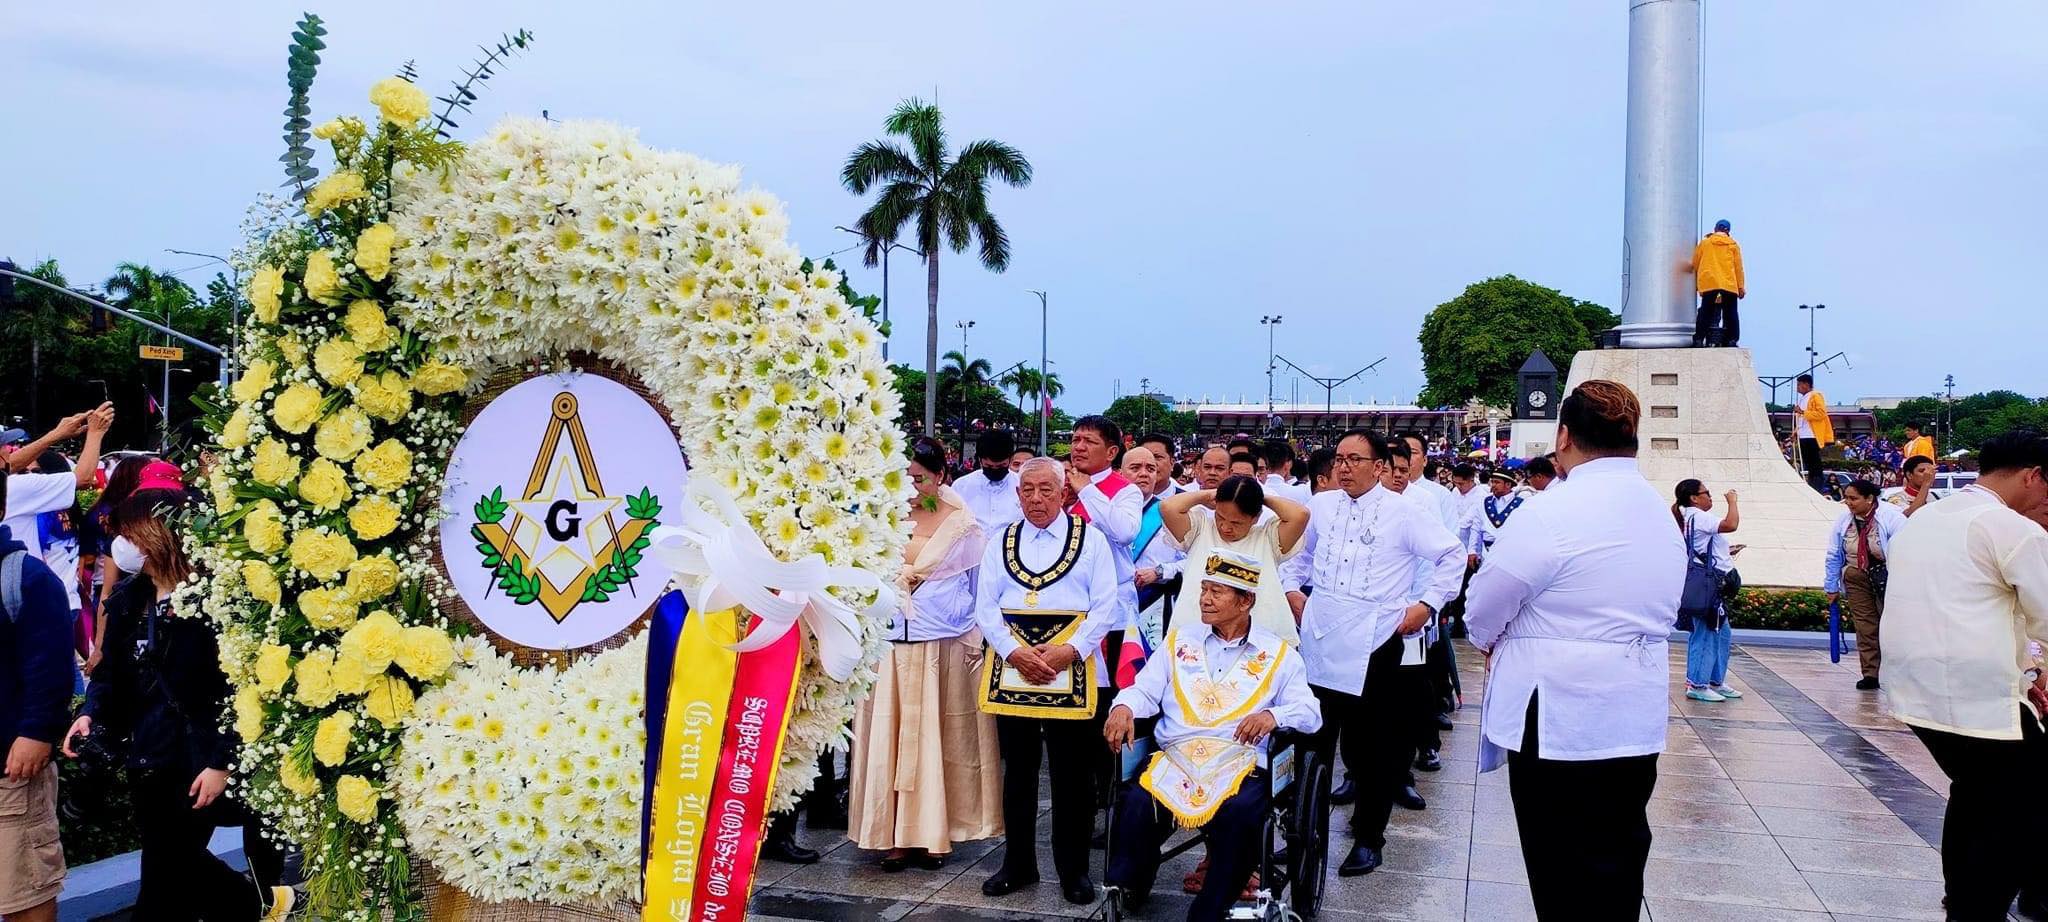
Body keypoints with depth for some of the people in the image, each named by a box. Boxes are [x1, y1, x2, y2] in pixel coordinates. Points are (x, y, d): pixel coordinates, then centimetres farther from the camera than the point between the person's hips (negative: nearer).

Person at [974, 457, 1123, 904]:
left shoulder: (1090, 539, 3)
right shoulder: (1001, 543, 11)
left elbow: (1105, 607, -3)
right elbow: (986, 606, 5)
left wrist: (1068, 651, -15)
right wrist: (1014, 652, -11)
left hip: (1071, 666, -2)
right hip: (1012, 665, 3)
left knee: (1073, 774, 2)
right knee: (1018, 770, 10)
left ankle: (1073, 869, 13)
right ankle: (1018, 863, 21)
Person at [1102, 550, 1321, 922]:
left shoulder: (1278, 654, 11)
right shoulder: (1181, 639, 19)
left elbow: (1310, 713, 3)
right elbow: (1145, 690, 11)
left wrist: (1273, 715, -20)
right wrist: (1124, 707, -13)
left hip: (1240, 766, -1)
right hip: (1175, 760, 2)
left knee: (1241, 814, -35)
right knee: (1136, 803, -30)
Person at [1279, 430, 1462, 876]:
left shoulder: (1403, 513, -2)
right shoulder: (1320, 505, 10)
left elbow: (1450, 555, 2)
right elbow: (1298, 550, 28)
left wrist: (1427, 605, -3)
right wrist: (1293, 587, 16)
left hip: (1373, 643, -3)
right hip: (1319, 639, 3)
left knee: (1372, 748, 5)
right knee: (1311, 742, 5)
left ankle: (1368, 839, 17)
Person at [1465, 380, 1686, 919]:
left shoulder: (1553, 512, -17)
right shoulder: (1662, 515, 9)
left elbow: (1484, 605, -10)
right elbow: (1658, 611, 13)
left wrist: (1492, 642, 13)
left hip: (1559, 719, -7)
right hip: (1638, 721, 7)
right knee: (1617, 870, 17)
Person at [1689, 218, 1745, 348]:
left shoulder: (1704, 242, 11)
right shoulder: (1733, 244, 12)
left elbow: (1695, 263, 11)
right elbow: (1738, 267, 8)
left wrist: (1697, 283, 21)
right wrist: (1741, 287, 9)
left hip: (1708, 282, 0)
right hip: (1729, 284, 0)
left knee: (1705, 313, 2)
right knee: (1730, 313, 3)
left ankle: (1698, 340, -6)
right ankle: (1732, 341, -4)